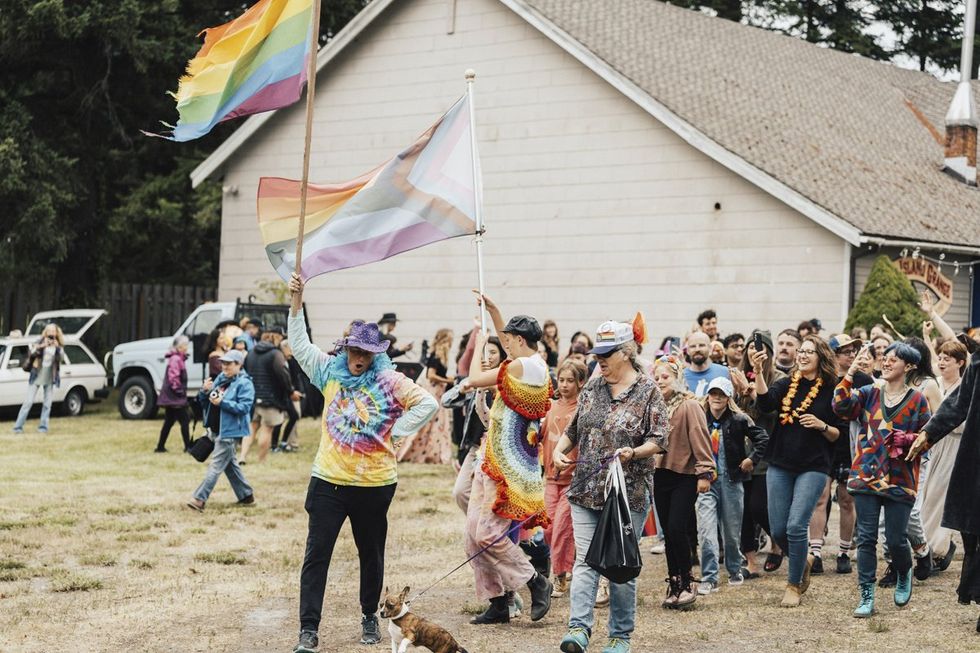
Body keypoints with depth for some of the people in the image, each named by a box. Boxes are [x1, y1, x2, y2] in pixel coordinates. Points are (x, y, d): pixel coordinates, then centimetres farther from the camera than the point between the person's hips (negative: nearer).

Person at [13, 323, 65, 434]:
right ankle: (18, 426, -3)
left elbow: (61, 358, -9)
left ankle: (43, 426, 9)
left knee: (47, 404, 2)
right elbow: (31, 353, -11)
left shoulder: (59, 345, 4)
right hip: (36, 376, -2)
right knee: (28, 402, -4)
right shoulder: (40, 342, -1)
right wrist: (42, 347, -26)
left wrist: (57, 348, -24)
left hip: (49, 379, 2)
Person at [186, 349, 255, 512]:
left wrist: (222, 402, -25)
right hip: (216, 430, 9)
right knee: (230, 464, 16)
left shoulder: (244, 383, -10)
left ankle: (199, 499, -14)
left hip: (229, 431, -9)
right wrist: (205, 391, -6)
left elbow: (244, 407, -20)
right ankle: (246, 495, 27)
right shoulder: (220, 379, 13)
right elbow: (203, 401, 16)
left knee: (216, 465, -10)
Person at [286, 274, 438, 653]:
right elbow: (299, 345, 10)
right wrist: (296, 301, 2)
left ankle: (370, 618, 31)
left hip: (375, 483, -1)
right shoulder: (330, 371, 6)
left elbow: (428, 403, -9)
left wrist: (396, 431, -11)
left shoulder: (389, 381, -4)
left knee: (371, 554, 14)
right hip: (328, 481, 2)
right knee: (316, 555, -4)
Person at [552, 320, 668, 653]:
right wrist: (559, 449, 1)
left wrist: (634, 453, -24)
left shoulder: (648, 391, -4)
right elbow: (573, 429, 19)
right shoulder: (591, 389, 10)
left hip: (629, 493, -4)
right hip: (586, 491, 4)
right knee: (584, 560, -5)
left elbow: (659, 441, -6)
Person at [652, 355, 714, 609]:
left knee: (677, 529, -12)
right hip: (661, 475, 6)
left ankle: (687, 583, 3)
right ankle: (674, 586, 16)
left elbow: (700, 439, -11)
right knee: (668, 533, 9)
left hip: (685, 476, -6)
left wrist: (704, 473, -16)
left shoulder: (689, 406, -8)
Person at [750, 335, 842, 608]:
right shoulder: (787, 384, 6)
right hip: (780, 465, 3)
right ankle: (803, 561, 34)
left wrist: (821, 425, -15)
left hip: (813, 467, -3)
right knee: (778, 529, 4)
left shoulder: (831, 391, 0)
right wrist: (758, 372, -26)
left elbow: (839, 434, 4)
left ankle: (794, 584, 6)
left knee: (796, 526, -13)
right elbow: (765, 402, -14)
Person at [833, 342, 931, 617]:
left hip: (899, 480, -2)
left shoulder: (917, 400, 2)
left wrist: (907, 440, -15)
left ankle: (904, 575, 34)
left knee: (896, 540, 2)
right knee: (866, 538, 0)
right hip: (866, 477, 2)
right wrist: (850, 372, -15)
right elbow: (841, 406, -10)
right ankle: (867, 597, 4)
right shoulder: (869, 393, 7)